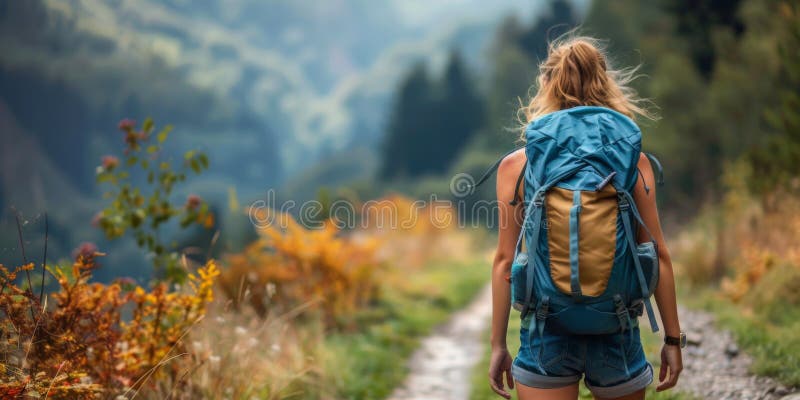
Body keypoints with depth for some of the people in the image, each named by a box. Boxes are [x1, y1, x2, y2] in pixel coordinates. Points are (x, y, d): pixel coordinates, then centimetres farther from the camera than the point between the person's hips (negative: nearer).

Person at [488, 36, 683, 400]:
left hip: (546, 333, 0)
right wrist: (672, 338, 6)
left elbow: (505, 260, -1)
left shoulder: (515, 167, -1)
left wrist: (498, 344, 6)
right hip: (617, 330, 1)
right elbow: (657, 254, -1)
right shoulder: (634, 162, -2)